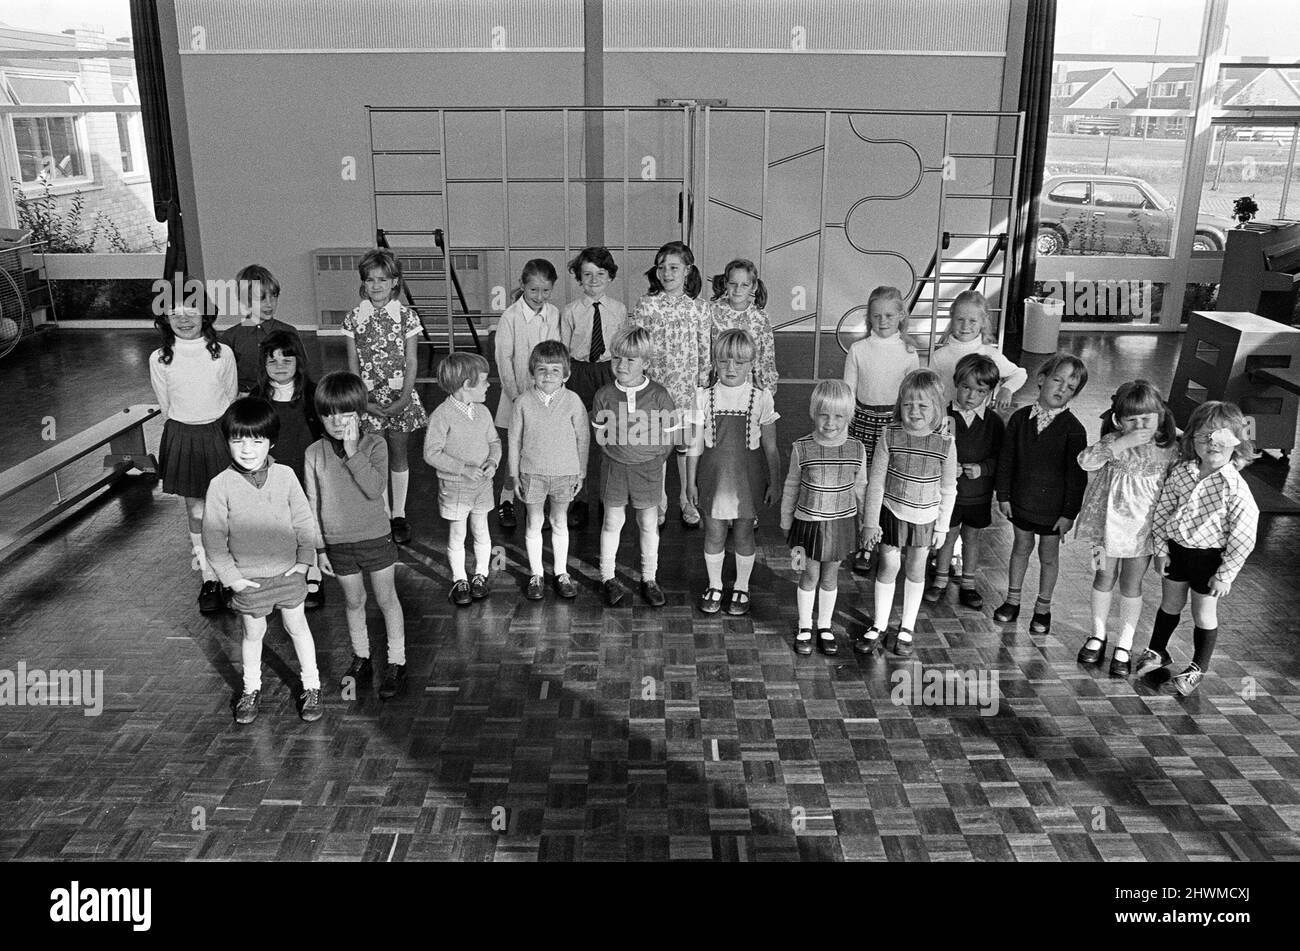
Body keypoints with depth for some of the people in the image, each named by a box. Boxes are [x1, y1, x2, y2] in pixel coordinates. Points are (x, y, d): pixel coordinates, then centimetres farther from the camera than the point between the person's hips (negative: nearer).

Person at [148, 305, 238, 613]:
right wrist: (188, 433, 5)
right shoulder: (159, 359, -4)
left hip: (220, 434, -1)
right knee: (195, 511, 6)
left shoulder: (223, 353, -6)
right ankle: (209, 580, 17)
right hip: (182, 439, 1)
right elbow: (166, 406, 6)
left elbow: (232, 398, 5)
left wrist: (216, 432, 8)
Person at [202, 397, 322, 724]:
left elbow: (304, 519, 0)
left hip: (288, 571, 1)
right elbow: (213, 535, -7)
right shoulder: (221, 485, -14)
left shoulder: (285, 476, -10)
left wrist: (305, 559, -4)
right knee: (253, 633, 15)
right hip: (248, 579, -1)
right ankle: (251, 689, 36)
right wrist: (229, 575, -8)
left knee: (297, 626, 14)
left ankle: (311, 687, 28)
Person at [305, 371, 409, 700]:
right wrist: (319, 548, 3)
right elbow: (313, 504, 2)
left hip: (375, 538, -2)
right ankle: (361, 659, 34)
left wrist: (353, 452, -28)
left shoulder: (375, 444, -11)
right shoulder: (315, 453, -4)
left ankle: (396, 662, 22)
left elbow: (375, 489, -24)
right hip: (337, 543, 2)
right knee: (353, 602, 16)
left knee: (386, 599, 8)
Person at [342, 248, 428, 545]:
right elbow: (353, 364, 2)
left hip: (399, 395, 0)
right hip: (368, 396, 0)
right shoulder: (354, 317, 1)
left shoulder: (406, 317, -2)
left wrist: (404, 397, -12)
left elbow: (410, 362, -2)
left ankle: (399, 515, 19)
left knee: (398, 455, 7)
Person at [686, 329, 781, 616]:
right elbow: (695, 444, 1)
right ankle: (714, 586, 30)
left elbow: (770, 447, -1)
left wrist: (774, 483, 0)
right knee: (714, 534, 10)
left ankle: (741, 587, 30)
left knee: (743, 534, 11)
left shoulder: (761, 398, -7)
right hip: (714, 474, 1)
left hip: (748, 476, -1)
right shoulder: (705, 397, -5)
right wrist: (691, 482, 3)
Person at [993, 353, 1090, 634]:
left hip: (1053, 507, -3)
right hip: (1021, 500, 3)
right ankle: (1012, 600, 35)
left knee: (1049, 555, 12)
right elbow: (1006, 460, 1)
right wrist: (1003, 495, 1)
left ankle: (1043, 607, 30)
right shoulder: (1020, 418, -7)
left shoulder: (1073, 429, -16)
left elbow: (1076, 475, -12)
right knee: (1021, 547, 19)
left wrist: (1069, 513, -11)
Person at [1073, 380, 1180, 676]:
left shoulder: (1168, 447, -7)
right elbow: (1086, 461, -29)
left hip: (1143, 529, 0)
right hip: (1109, 523, 0)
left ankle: (1124, 646, 25)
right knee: (1104, 579, 15)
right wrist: (1124, 442, -33)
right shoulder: (1113, 442, -11)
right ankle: (1098, 635, 35)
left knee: (1131, 586, 10)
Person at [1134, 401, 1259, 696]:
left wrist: (1225, 575, -13)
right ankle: (1157, 652, 42)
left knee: (1203, 614, 13)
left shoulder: (1235, 489, -22)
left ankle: (1199, 668, 33)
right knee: (1170, 604, 22)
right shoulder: (1180, 472, -8)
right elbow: (1162, 510, 3)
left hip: (1209, 556, -4)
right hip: (1176, 548, 4)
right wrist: (1161, 548, 1)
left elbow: (1242, 539, -17)